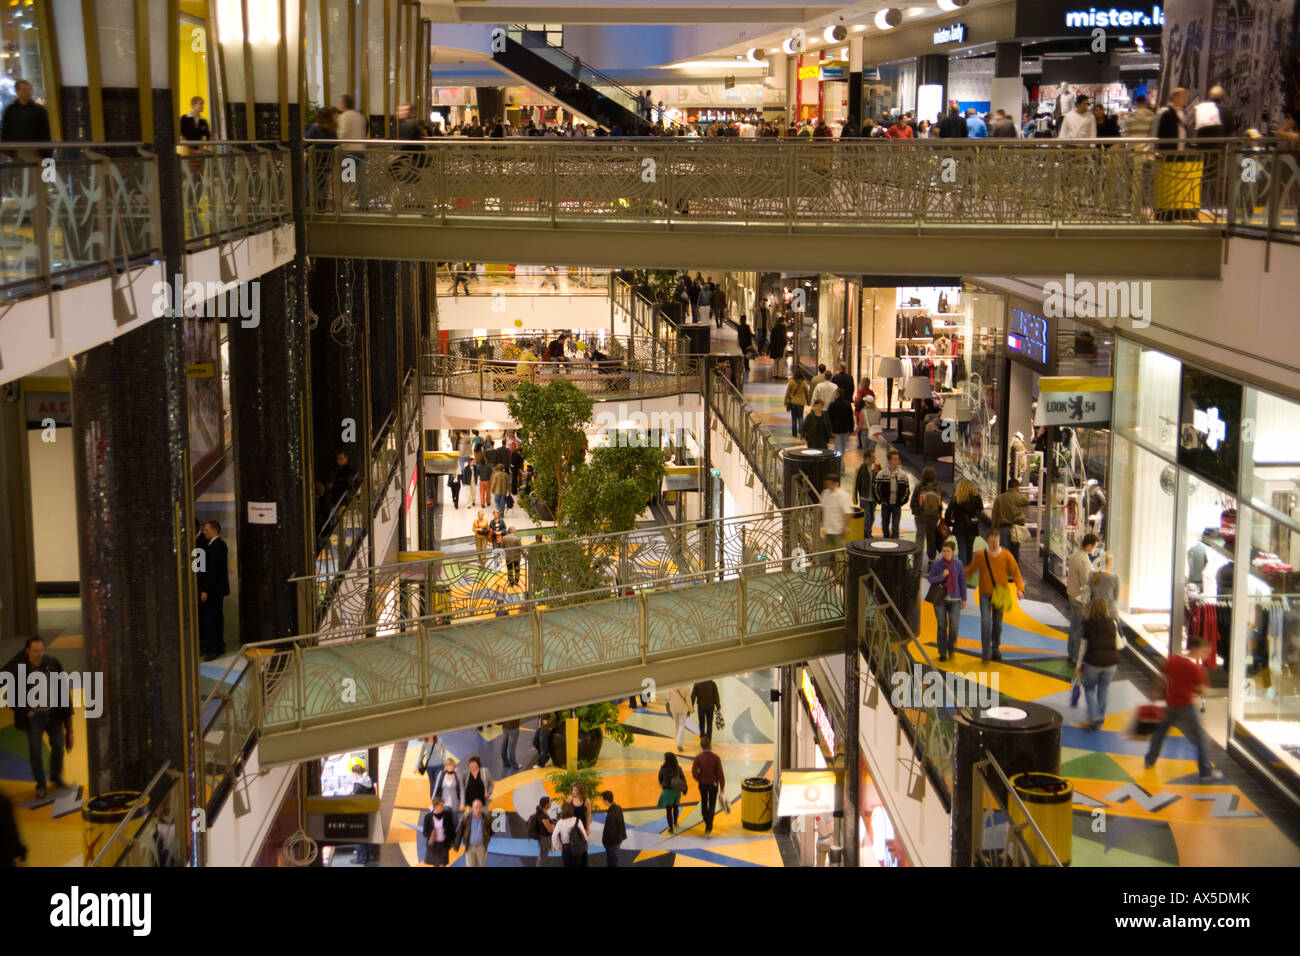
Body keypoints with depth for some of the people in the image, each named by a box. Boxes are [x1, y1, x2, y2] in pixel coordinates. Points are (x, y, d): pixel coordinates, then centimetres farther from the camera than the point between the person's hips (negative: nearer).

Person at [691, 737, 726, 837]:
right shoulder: (715, 757, -14)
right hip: (713, 784, -1)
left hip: (702, 784, 1)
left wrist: (698, 780, 6)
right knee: (712, 806, 6)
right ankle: (709, 829, -2)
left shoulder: (698, 757, -12)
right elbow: (720, 773, -12)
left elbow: (694, 772, -16)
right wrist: (722, 787, -2)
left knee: (704, 803, 23)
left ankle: (707, 822, 40)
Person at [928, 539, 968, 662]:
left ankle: (951, 646, 22)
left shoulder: (958, 564, -2)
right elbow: (931, 579, -3)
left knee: (954, 626, -8)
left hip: (954, 599, 1)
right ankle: (942, 653, 15)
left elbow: (962, 582, 5)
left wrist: (964, 599, 7)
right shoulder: (936, 564, -6)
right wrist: (942, 575, -21)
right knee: (942, 626, 2)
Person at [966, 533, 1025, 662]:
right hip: (985, 594, -1)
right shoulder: (980, 555, -7)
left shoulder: (1006, 555, -7)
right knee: (985, 622, -13)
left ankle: (996, 648, 30)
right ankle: (985, 651, -7)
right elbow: (970, 570, 6)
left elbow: (1015, 572, -7)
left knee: (997, 623, 12)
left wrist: (1020, 588, -20)